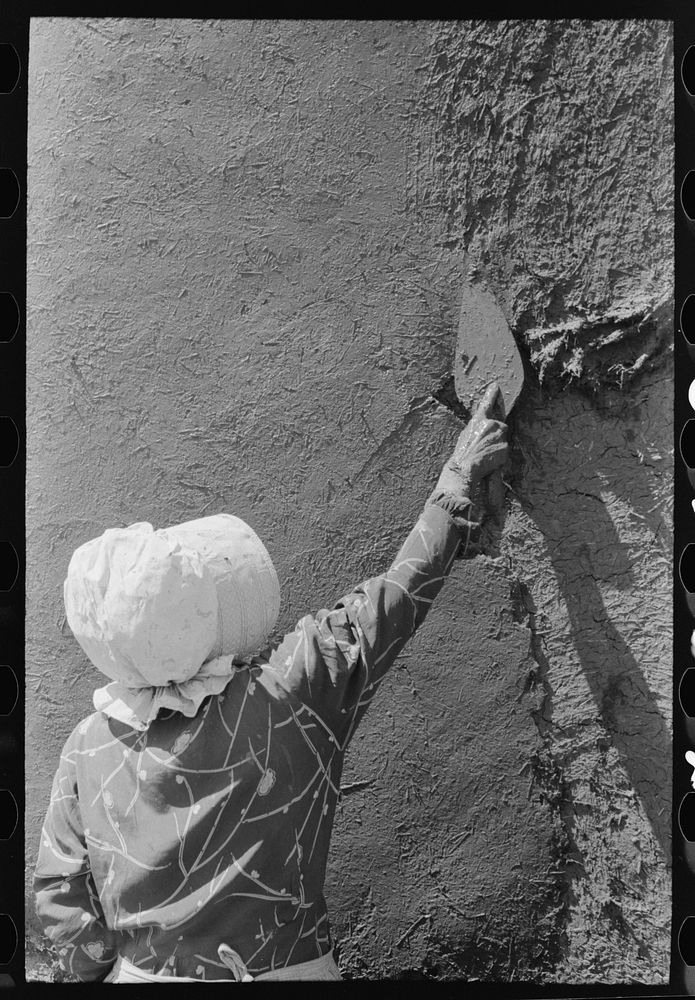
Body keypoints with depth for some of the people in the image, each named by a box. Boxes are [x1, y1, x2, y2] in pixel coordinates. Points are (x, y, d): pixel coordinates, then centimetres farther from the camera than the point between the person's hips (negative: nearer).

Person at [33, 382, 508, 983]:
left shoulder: (87, 747, -11)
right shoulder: (290, 692, -21)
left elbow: (58, 893, -4)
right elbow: (404, 591, -14)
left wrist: (108, 969, 12)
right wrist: (463, 474, -2)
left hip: (139, 975, 3)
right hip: (283, 971, -2)